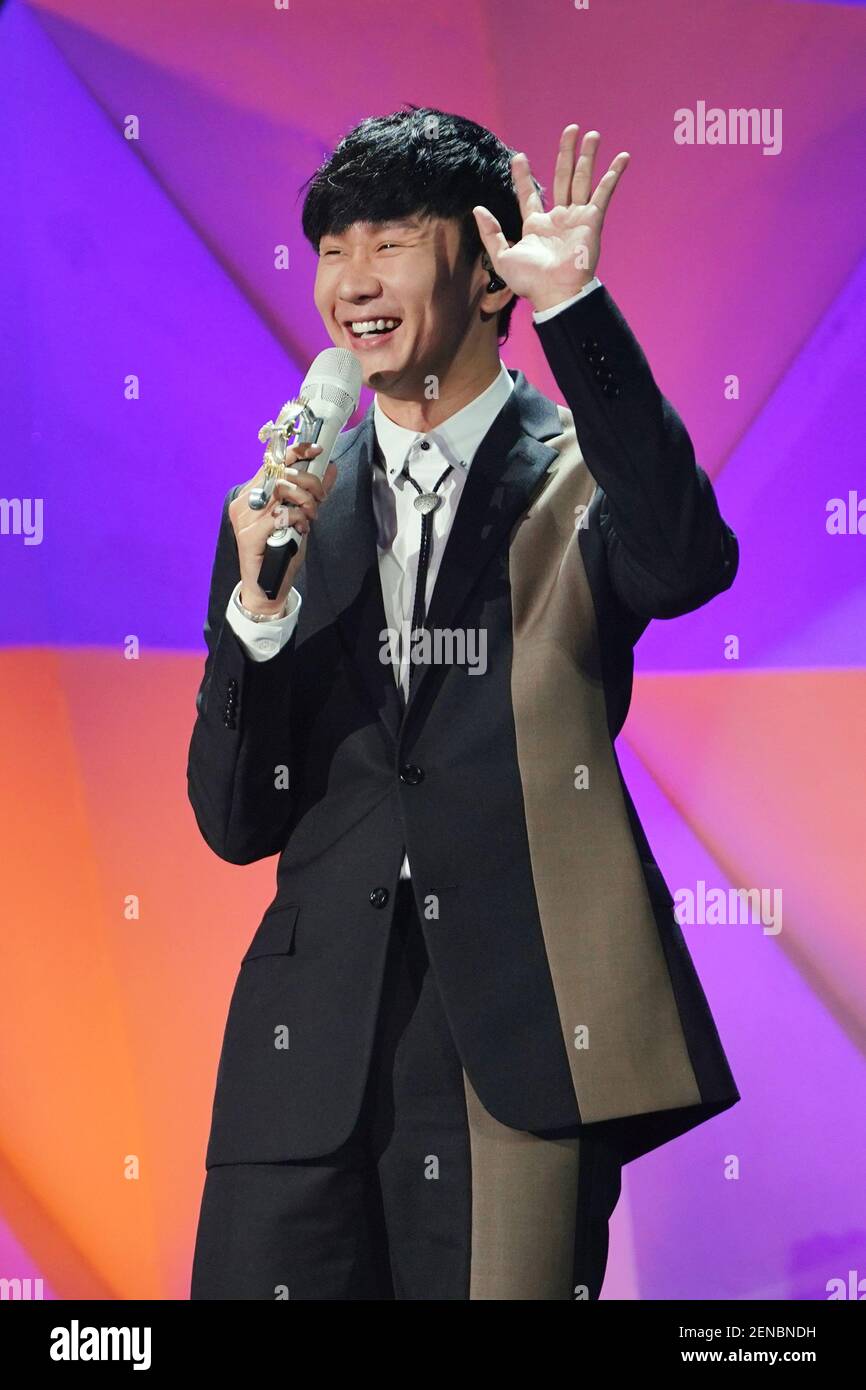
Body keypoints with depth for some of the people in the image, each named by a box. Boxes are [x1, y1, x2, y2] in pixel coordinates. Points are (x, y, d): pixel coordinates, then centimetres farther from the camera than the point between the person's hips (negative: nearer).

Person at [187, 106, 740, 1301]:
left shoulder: (580, 482, 1)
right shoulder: (288, 510, 10)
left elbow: (687, 565, -24)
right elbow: (236, 824, 6)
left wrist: (574, 307, -26)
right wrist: (260, 606, -9)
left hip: (518, 1050, -3)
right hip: (311, 1058, 3)